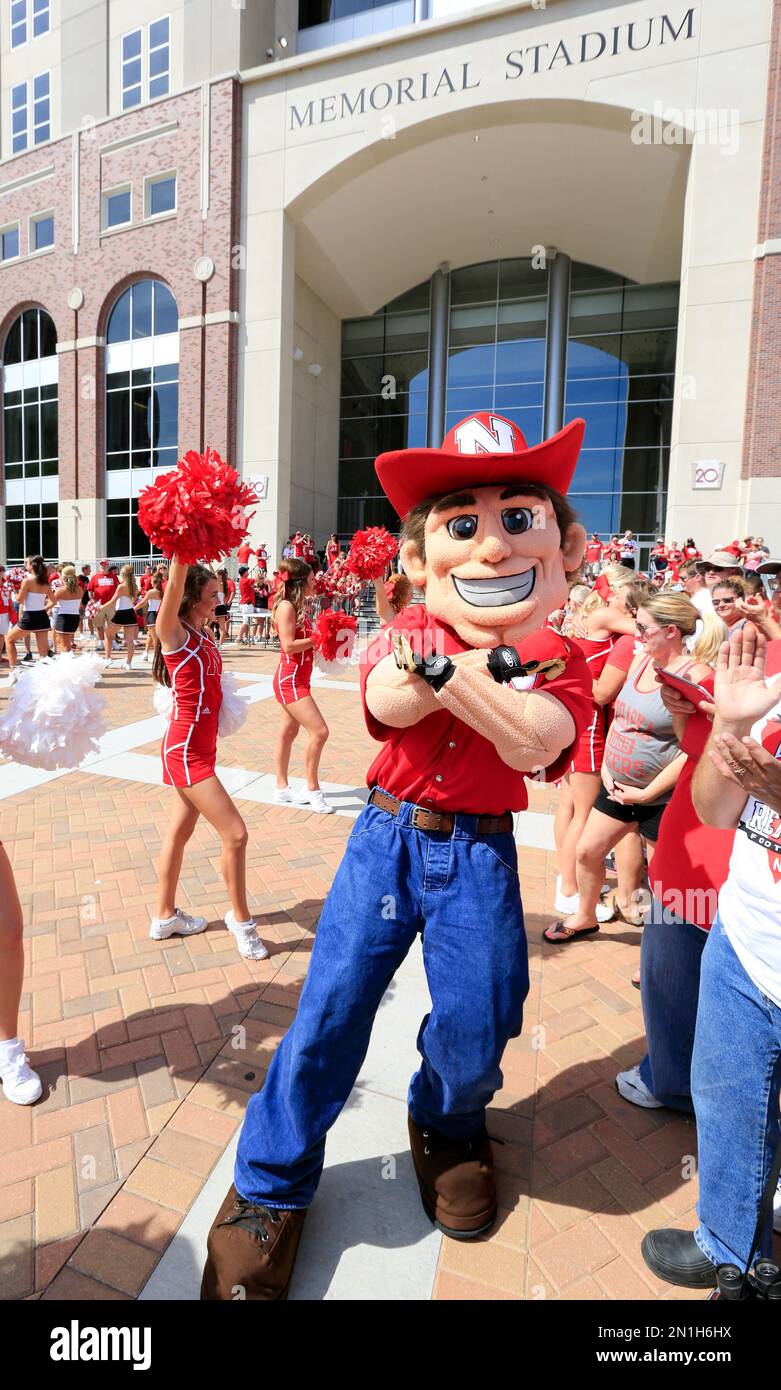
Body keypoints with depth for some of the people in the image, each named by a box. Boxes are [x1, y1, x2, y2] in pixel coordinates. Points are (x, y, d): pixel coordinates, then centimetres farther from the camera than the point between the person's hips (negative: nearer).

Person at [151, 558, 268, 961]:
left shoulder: (204, 632, 6)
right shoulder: (173, 633, -16)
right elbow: (174, 585, -29)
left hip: (201, 746, 9)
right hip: (185, 749, -9)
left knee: (180, 832, 19)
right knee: (235, 834, -5)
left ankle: (165, 917, 35)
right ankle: (241, 919, 14)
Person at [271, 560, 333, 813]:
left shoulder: (297, 607, 13)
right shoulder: (286, 606, -15)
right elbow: (288, 645, -22)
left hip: (297, 680, 10)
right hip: (290, 680, -10)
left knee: (288, 733, 14)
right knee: (319, 731, -12)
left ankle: (282, 789, 23)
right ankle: (313, 789, 0)